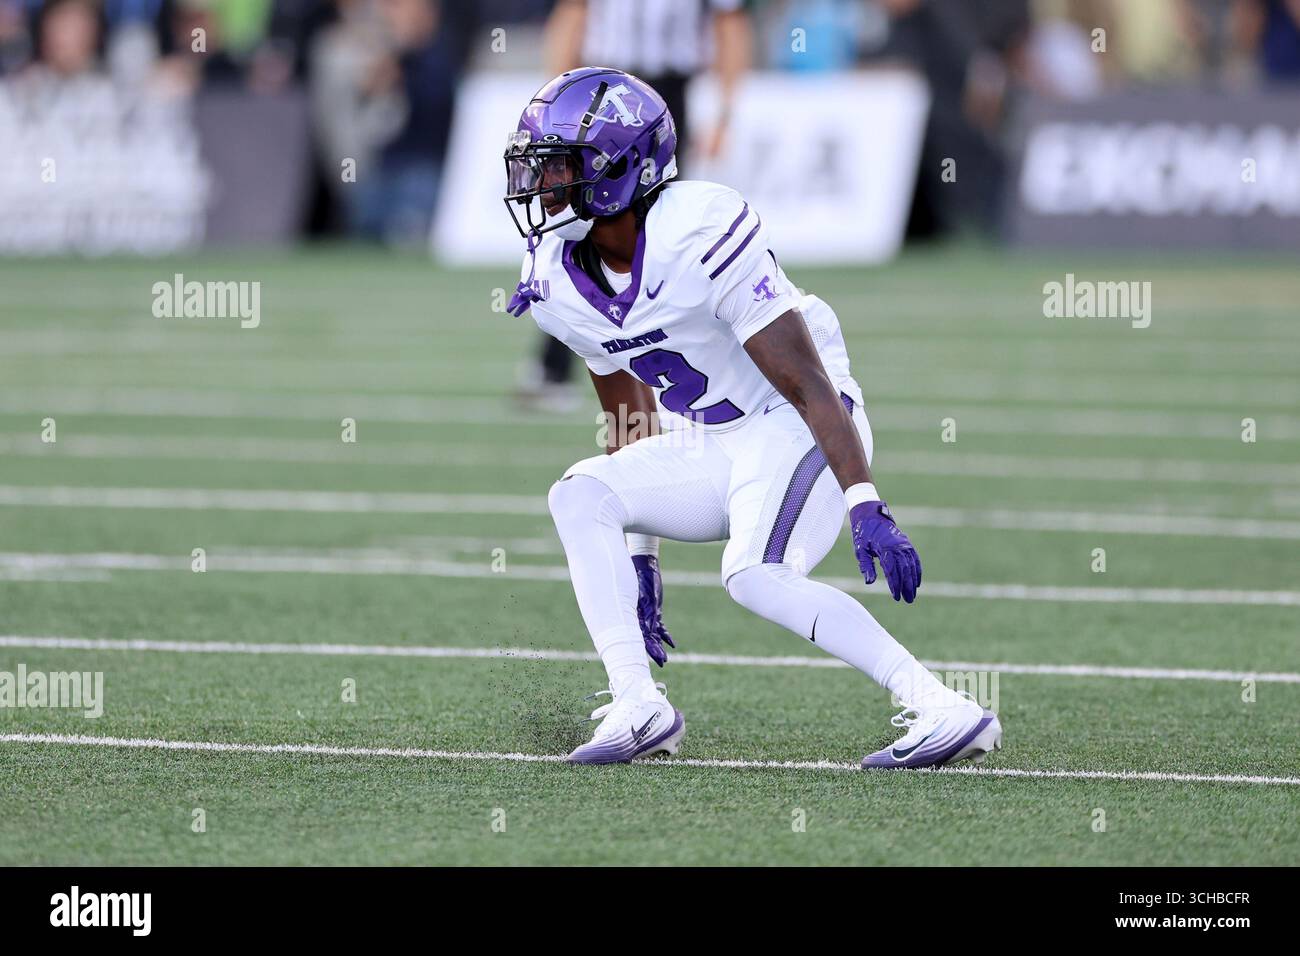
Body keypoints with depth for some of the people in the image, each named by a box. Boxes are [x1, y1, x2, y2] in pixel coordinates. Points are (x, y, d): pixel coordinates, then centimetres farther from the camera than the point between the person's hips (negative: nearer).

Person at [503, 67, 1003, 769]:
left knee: (755, 576, -29)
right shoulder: (558, 282, -1)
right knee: (580, 496, -12)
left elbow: (807, 386, -25)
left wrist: (866, 509, -30)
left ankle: (943, 711, -27)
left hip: (796, 431, -8)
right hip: (708, 447, 8)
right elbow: (629, 416, 14)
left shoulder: (699, 236, -25)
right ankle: (637, 708, -15)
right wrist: (637, 558, 15)